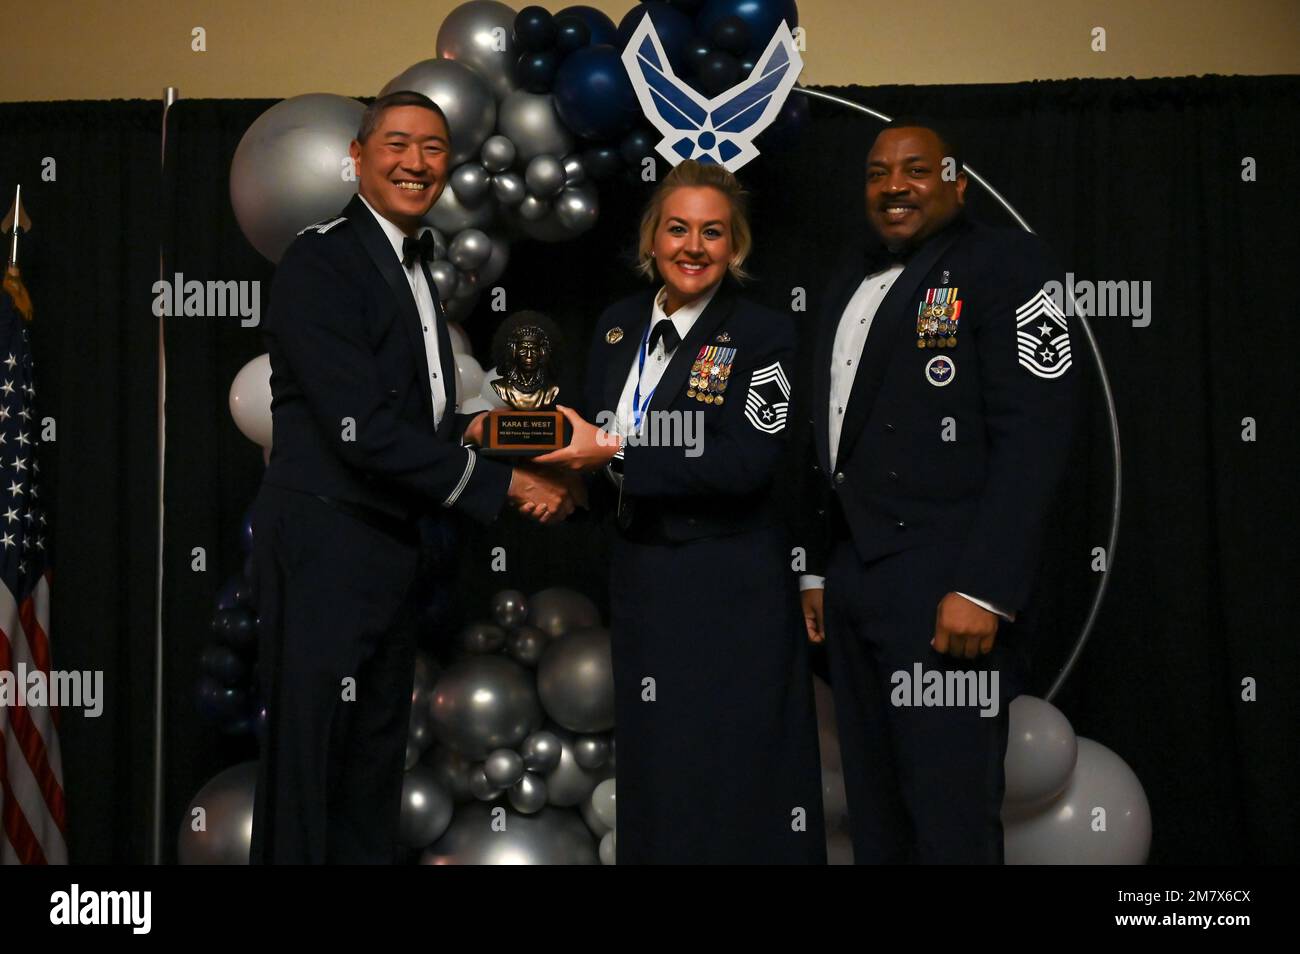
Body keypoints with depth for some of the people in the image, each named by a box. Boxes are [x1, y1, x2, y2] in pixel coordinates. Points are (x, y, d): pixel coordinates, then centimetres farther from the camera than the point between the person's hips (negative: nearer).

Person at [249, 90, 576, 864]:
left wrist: (468, 428, 0)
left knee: (376, 765, 16)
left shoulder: (412, 267, 15)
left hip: (391, 543, 9)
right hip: (323, 544, -9)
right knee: (309, 768, 1)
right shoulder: (322, 260, -12)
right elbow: (361, 429, -21)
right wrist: (505, 484, -16)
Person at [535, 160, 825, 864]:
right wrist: (560, 471, -8)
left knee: (732, 774, 5)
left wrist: (614, 455, -21)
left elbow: (745, 463, -21)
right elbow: (592, 432, 14)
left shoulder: (764, 336, -11)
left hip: (730, 588, -6)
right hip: (638, 571, 6)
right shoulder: (618, 325, 7)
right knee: (651, 766, 17)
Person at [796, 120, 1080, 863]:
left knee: (951, 820, -3)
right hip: (851, 578, 7)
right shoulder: (851, 285, 18)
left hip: (944, 580, -7)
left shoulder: (1005, 263, -4)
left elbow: (1034, 433, -14)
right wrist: (818, 568, 15)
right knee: (873, 809, 14)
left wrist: (985, 587, -21)